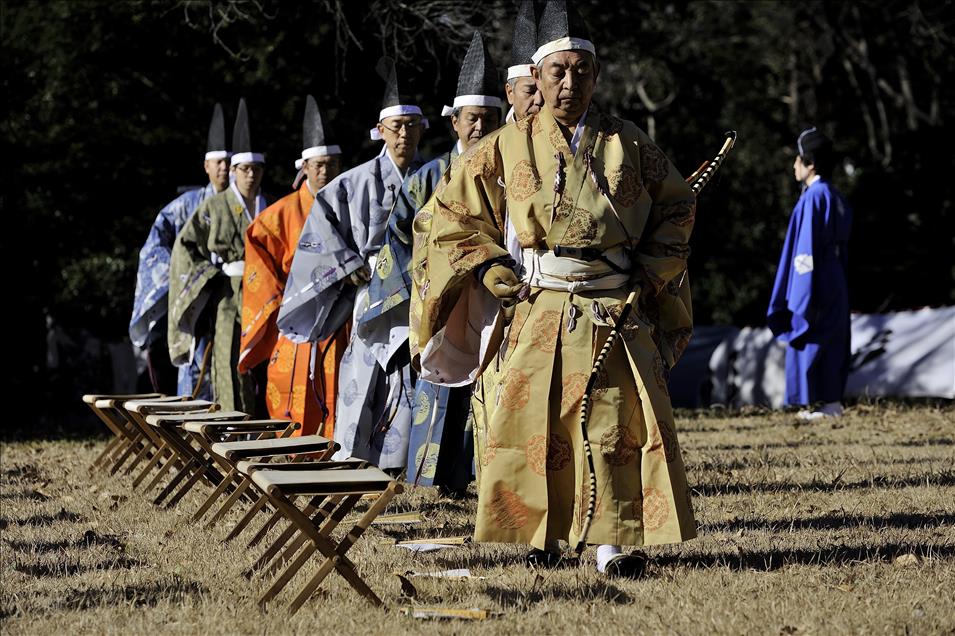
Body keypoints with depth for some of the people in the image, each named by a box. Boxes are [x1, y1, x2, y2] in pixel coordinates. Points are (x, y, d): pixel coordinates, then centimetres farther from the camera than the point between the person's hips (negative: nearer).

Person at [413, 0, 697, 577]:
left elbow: (677, 205, 17)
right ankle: (541, 536, 14)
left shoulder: (629, 144, 6)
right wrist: (485, 266, 0)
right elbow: (454, 207, 11)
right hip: (541, 310, 0)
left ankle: (614, 543, -2)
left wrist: (655, 267, 5)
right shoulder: (510, 147, 3)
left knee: (621, 421, -5)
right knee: (536, 420, 1)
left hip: (617, 310, 0)